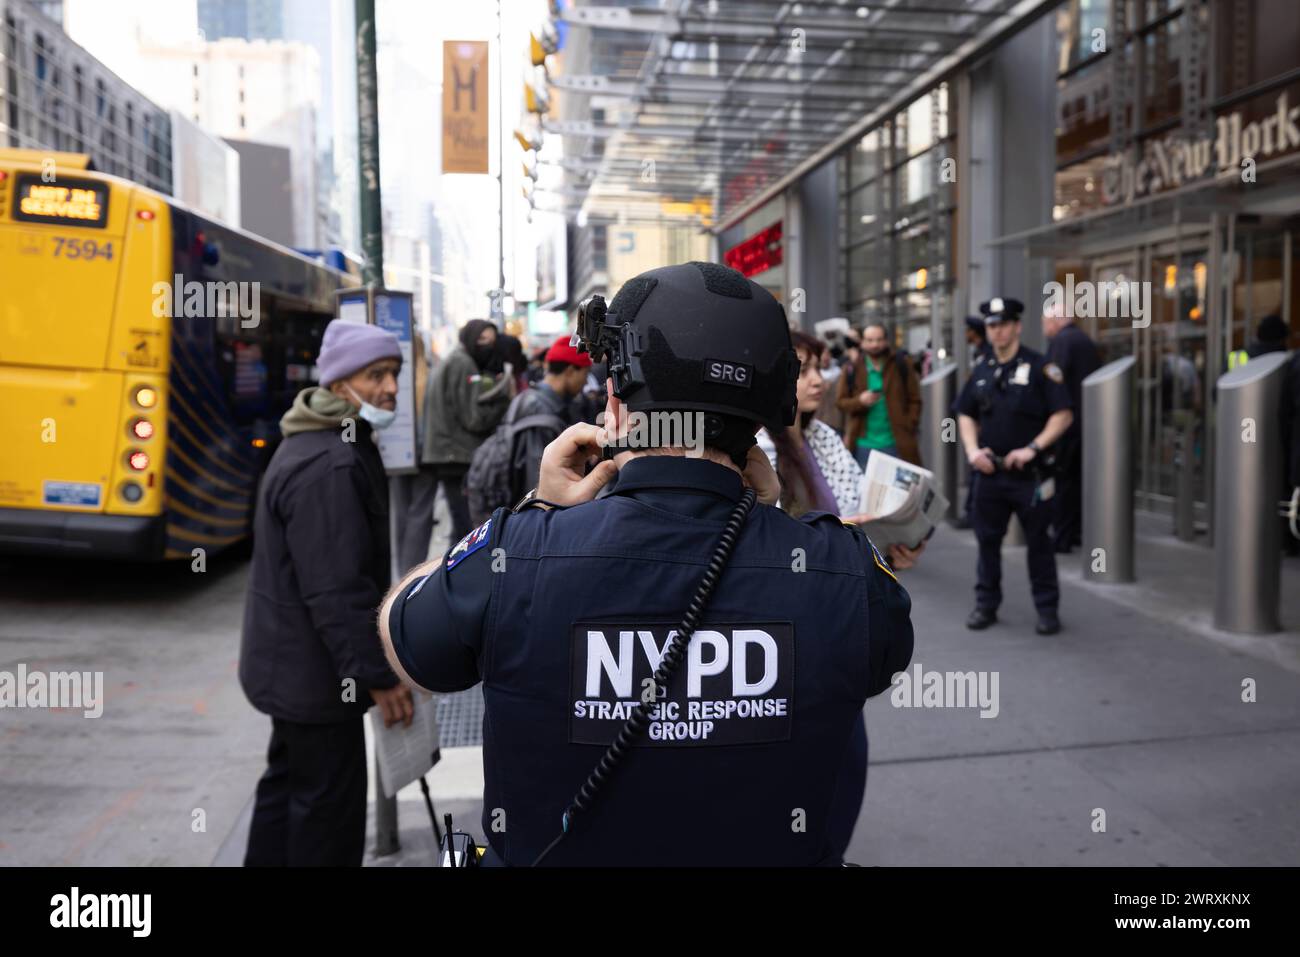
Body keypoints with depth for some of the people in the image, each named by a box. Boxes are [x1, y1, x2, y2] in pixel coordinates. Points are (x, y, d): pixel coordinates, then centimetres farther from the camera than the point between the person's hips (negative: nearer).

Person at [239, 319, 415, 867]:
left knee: (289, 783, 22)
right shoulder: (329, 467, -24)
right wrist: (376, 674, -23)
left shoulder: (319, 446, 11)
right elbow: (336, 590, -28)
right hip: (316, 672, -11)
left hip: (291, 663, 11)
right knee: (330, 801, 0)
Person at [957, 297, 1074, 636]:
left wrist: (1032, 448, -17)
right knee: (987, 540, 10)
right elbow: (966, 415, 18)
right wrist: (972, 450, 1)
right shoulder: (982, 371, 10)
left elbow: (1063, 415, -9)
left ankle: (1047, 608, 14)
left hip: (1029, 474, -4)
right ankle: (986, 605, 22)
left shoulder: (1039, 367, -6)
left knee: (1038, 541, 4)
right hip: (989, 471, 5)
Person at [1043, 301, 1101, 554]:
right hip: (1088, 418, 9)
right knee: (1078, 476, 14)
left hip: (1067, 420, -9)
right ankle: (1077, 531, 20)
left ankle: (1062, 537, -4)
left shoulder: (1060, 341, -10)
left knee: (1062, 479, -5)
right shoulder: (1087, 341, 16)